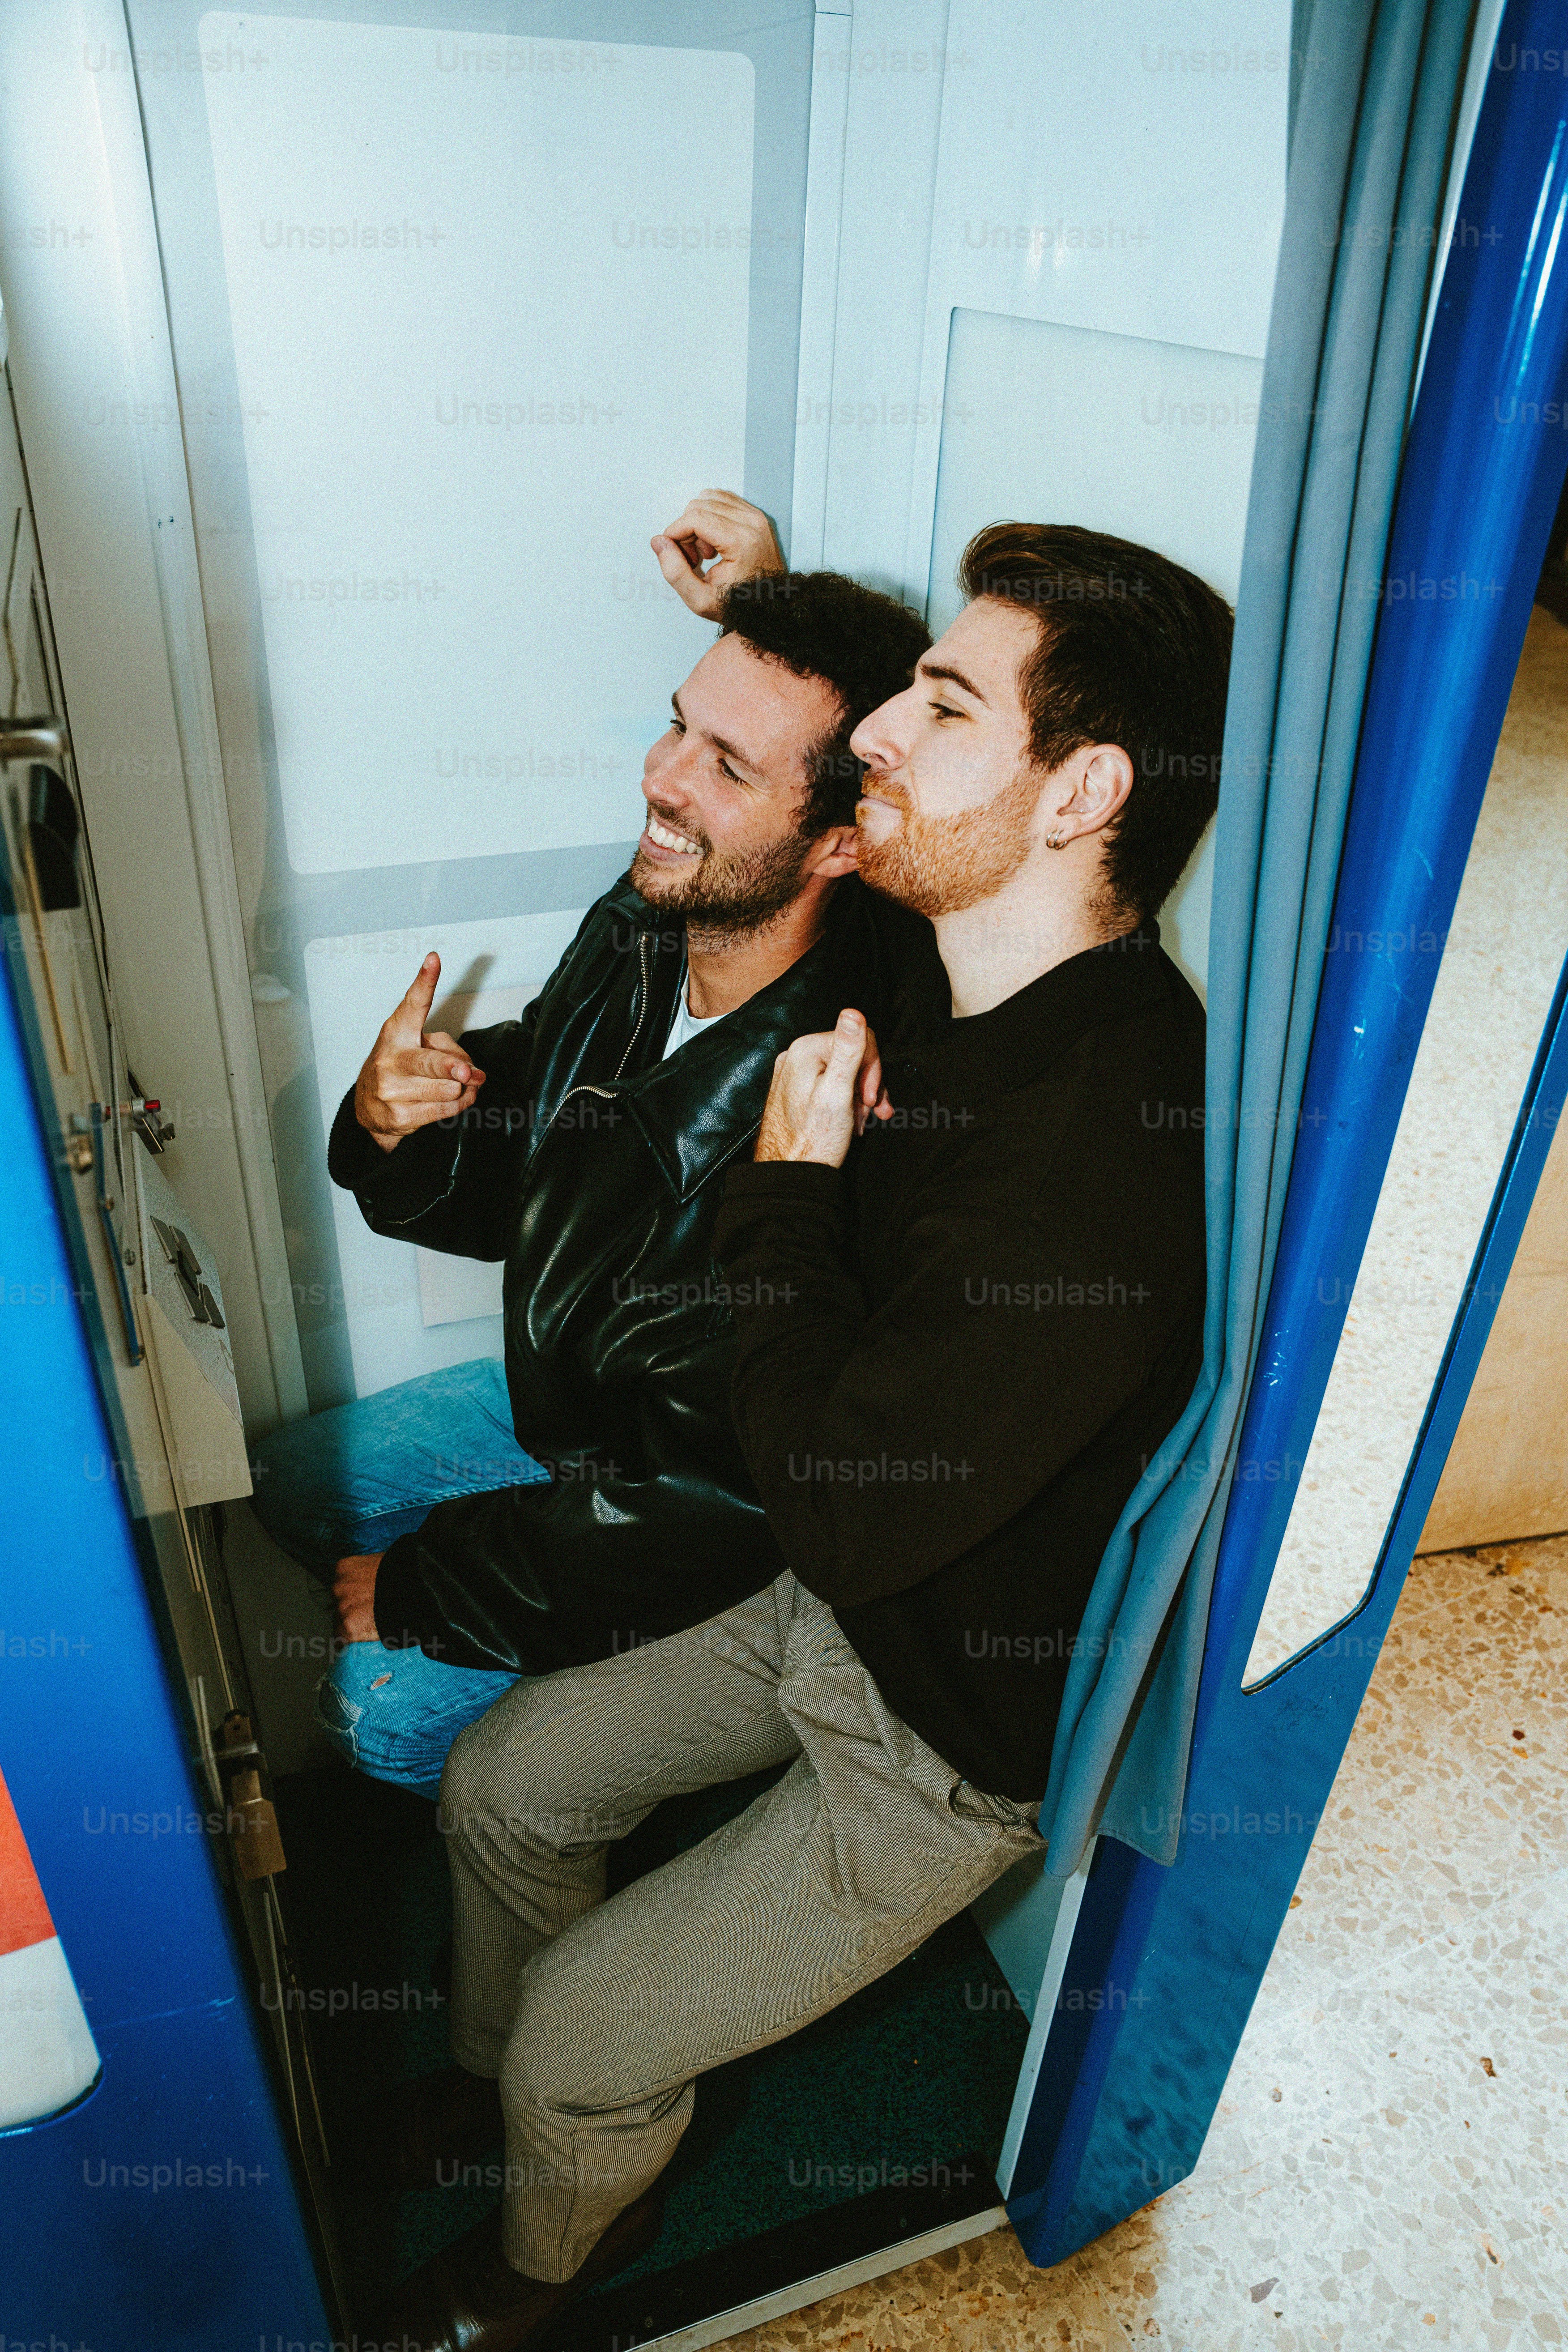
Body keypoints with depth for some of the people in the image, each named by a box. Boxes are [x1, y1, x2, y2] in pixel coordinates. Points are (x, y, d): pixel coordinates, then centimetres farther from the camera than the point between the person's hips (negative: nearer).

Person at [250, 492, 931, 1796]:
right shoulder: (638, 930, -12)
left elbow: (704, 1504, -30)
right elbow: (500, 1192, 1)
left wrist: (420, 1585, -18)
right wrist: (391, 1127, -23)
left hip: (697, 1511, -7)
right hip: (559, 1395, 8)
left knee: (385, 1701, -15)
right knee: (297, 1485, 15)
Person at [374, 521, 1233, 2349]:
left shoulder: (1110, 1152, -38)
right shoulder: (960, 985, -8)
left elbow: (841, 1503, -33)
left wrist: (786, 1193, -23)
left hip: (950, 1742, -8)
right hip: (836, 1608, 8)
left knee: (579, 2050, 6)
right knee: (499, 1781, 17)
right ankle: (485, 2083, 50)